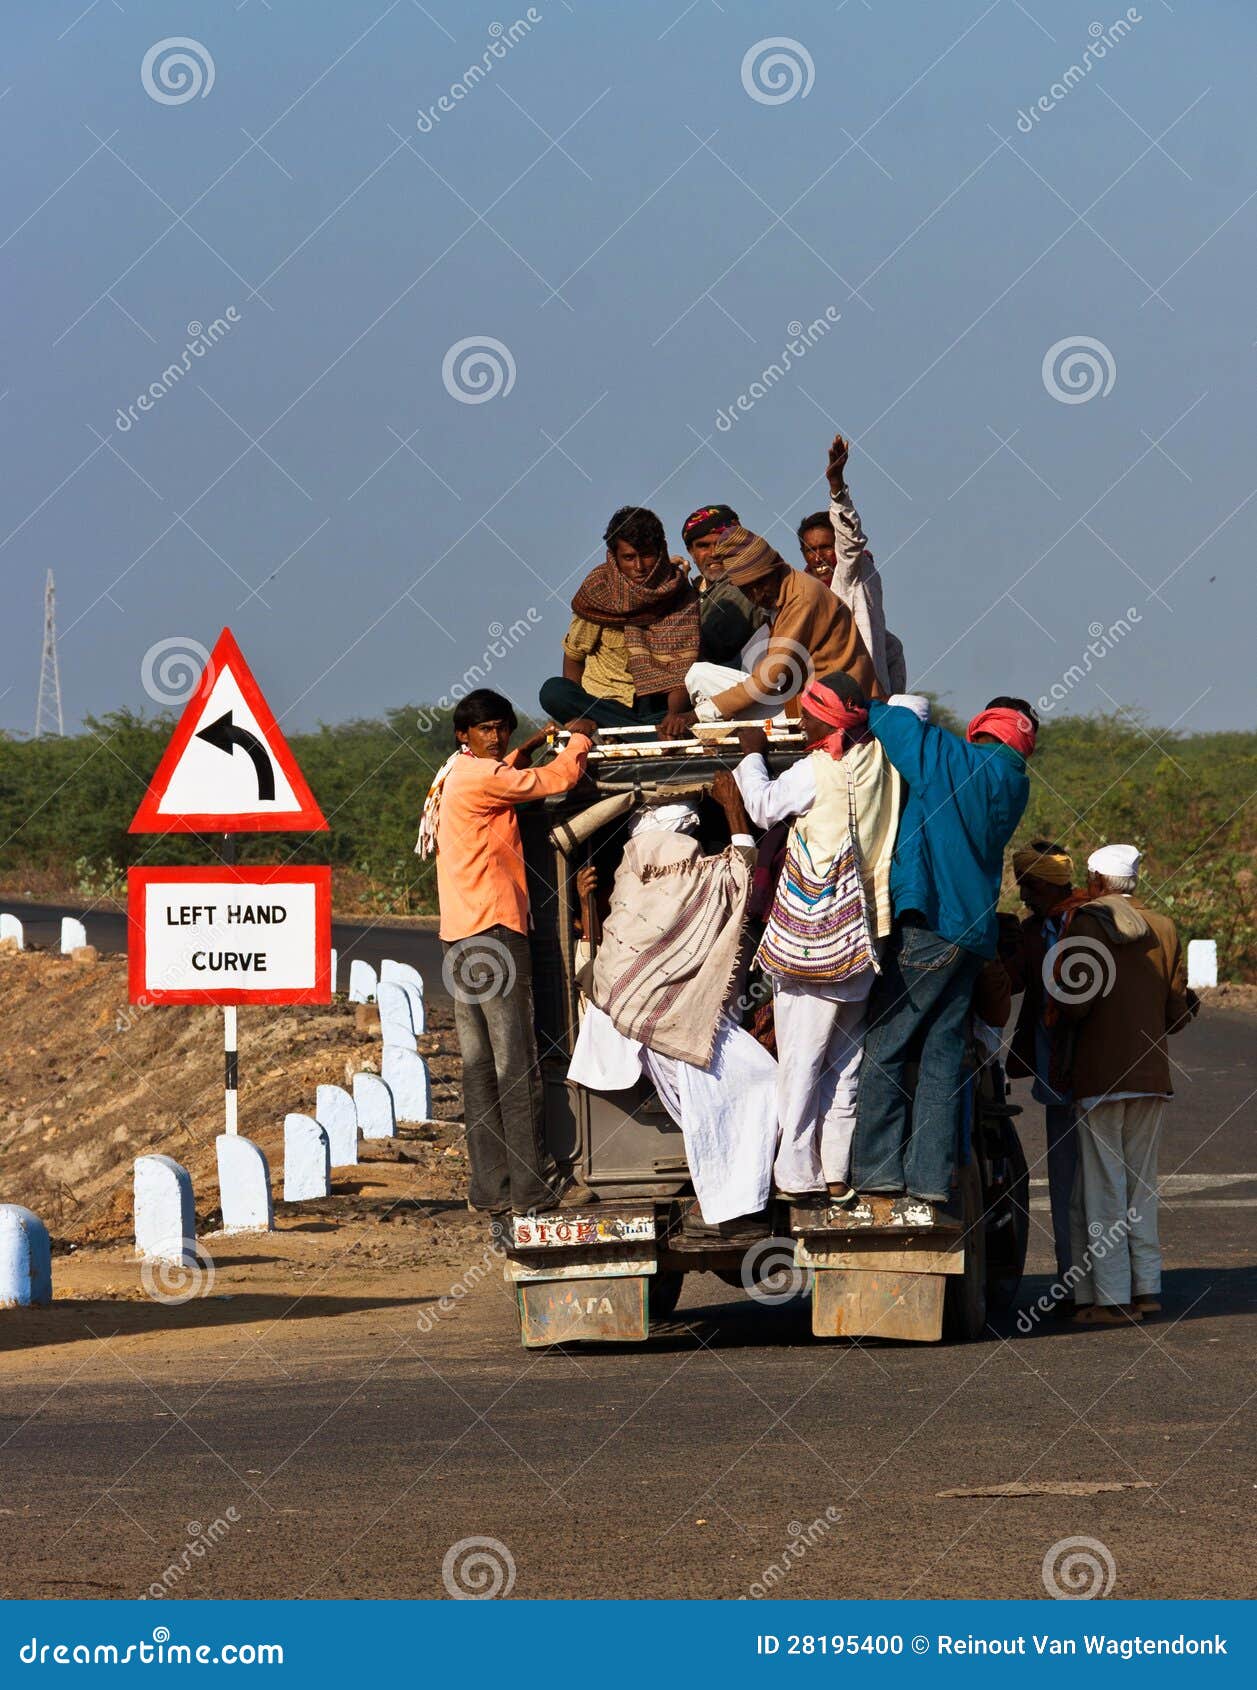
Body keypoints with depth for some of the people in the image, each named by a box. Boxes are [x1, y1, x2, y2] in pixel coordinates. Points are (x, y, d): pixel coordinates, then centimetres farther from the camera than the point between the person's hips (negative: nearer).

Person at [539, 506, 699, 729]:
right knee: (553, 691, -31)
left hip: (656, 706, -2)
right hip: (602, 701, 2)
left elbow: (683, 669, -10)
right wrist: (580, 713, -10)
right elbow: (574, 656, 4)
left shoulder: (681, 595, -4)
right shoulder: (598, 586, -2)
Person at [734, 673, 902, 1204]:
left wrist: (752, 755, 12)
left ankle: (797, 1174, -2)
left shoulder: (816, 772, -15)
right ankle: (838, 1174, 11)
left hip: (814, 937, -6)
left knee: (800, 1058, -1)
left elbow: (764, 808, -1)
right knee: (846, 1060, 11)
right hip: (863, 938, 6)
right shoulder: (884, 759, 0)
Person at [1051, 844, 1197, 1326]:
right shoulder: (1163, 929, 9)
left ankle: (1112, 1297, -5)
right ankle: (1146, 1287, 13)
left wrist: (1058, 981, 4)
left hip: (1100, 1077, -6)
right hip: (1151, 1071, 6)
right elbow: (1178, 1011, 8)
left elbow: (1075, 1005, -16)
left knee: (1103, 1185, -3)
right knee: (1141, 1183, 13)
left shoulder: (1088, 922, -8)